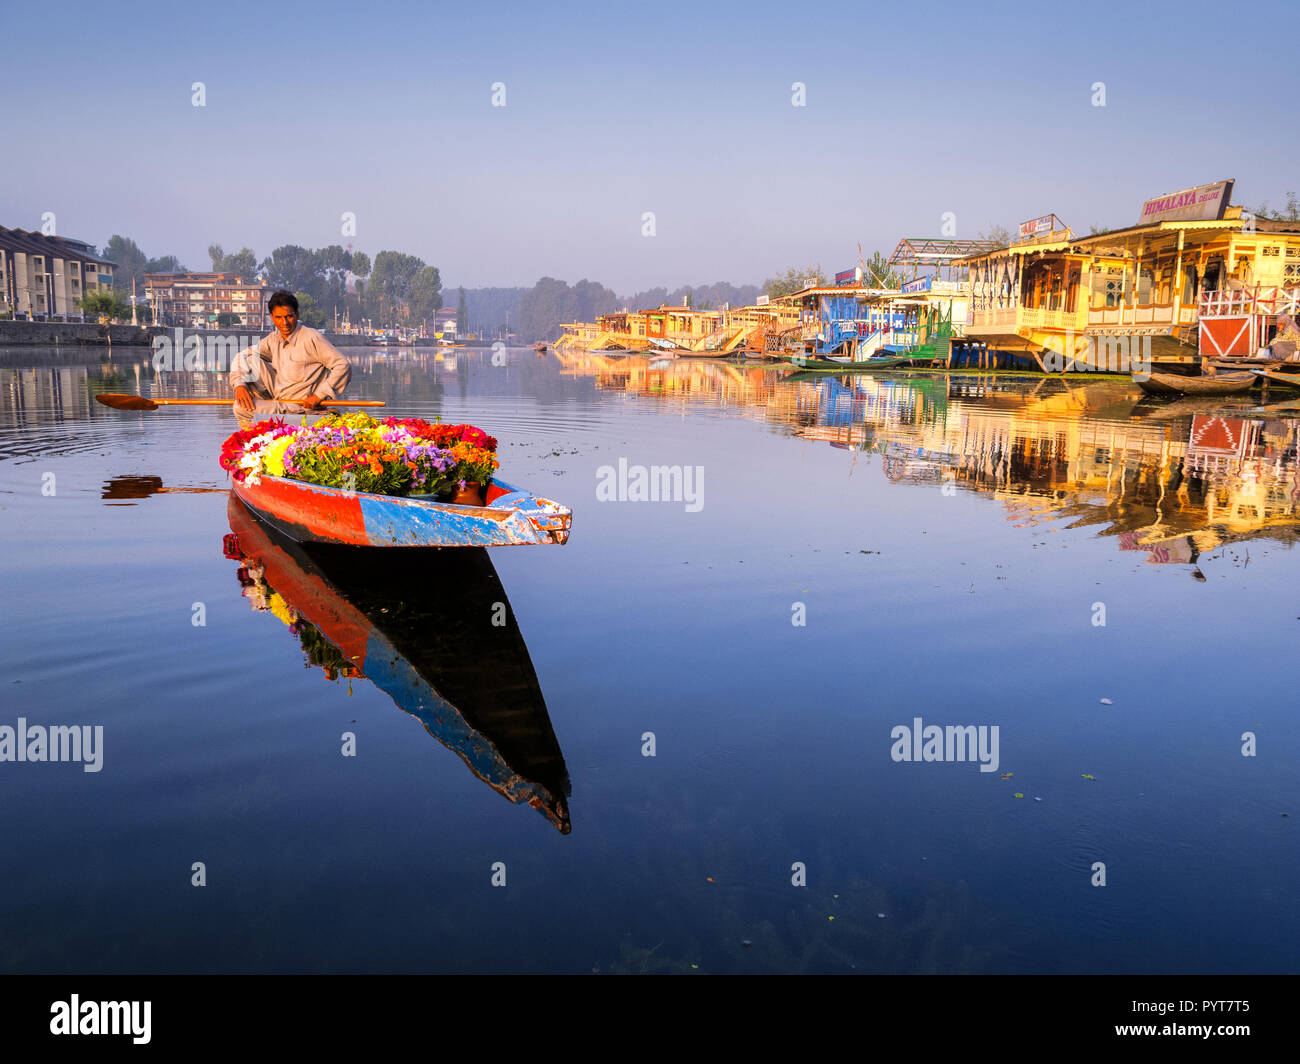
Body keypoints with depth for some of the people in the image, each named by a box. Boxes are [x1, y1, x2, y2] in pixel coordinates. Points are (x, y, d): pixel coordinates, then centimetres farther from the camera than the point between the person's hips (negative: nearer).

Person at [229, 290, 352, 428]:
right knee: (247, 355, -4)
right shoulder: (273, 339, 2)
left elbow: (343, 366, -23)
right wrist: (239, 385, -12)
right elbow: (242, 358, 7)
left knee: (241, 409, -19)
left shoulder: (311, 338, -19)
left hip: (297, 404, -7)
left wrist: (318, 396, -23)